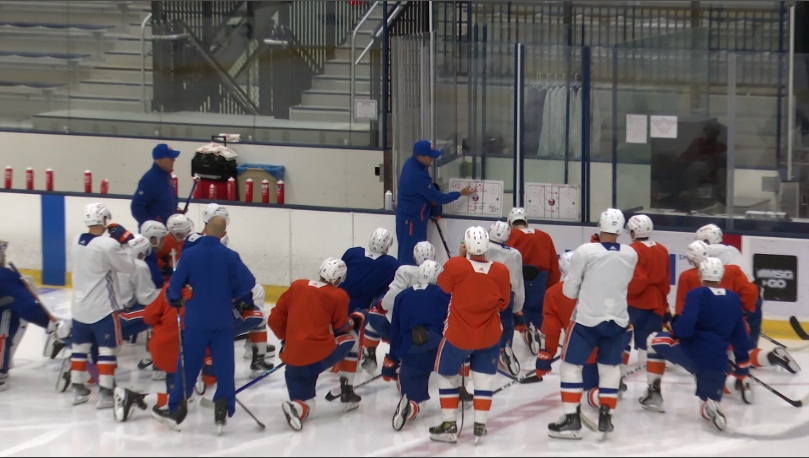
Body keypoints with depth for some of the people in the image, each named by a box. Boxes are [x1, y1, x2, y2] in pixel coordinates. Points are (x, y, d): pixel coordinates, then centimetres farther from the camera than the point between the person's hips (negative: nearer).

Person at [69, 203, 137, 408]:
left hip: (79, 306, 7)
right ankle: (105, 394, -1)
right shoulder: (108, 245, -20)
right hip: (103, 307, -6)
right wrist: (124, 242, -2)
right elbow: (129, 267, -11)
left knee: (80, 347, 15)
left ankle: (78, 390, 21)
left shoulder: (77, 241, 1)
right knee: (107, 349, 1)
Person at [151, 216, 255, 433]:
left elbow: (175, 285, -6)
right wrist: (231, 294, 8)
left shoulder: (189, 254, -8)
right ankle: (223, 411, 2)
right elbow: (247, 282, -11)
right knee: (224, 366, 6)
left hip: (196, 321, 0)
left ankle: (175, 410, 15)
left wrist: (175, 301, 15)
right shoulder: (230, 256, -7)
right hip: (223, 321, 0)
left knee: (188, 365, 9)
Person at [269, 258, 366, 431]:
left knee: (305, 405, 17)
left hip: (293, 360, 4)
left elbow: (275, 319, 14)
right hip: (321, 355, -4)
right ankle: (345, 389, 22)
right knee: (350, 335, 24)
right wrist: (355, 320, 29)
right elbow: (341, 328, 9)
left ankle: (297, 407, -21)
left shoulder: (297, 286, 12)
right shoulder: (338, 296, 1)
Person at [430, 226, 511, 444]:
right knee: (484, 378, 17)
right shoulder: (501, 272, -11)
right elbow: (503, 303, 2)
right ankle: (480, 426, 14)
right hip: (489, 336, 2)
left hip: (458, 335, -2)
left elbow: (443, 286, 3)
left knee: (447, 375, 17)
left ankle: (449, 426, 17)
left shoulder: (455, 266, -18)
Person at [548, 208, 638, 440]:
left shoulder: (585, 252, -14)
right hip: (618, 321, 4)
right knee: (610, 367, 17)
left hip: (587, 319, -4)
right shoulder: (631, 255, -3)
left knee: (571, 366, 6)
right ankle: (606, 418, 17)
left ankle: (572, 420, 3)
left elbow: (569, 290, -6)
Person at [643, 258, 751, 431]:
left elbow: (684, 328, -19)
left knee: (654, 340, 22)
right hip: (717, 363, 4)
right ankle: (712, 408, -20)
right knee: (710, 403, 20)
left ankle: (654, 393, 18)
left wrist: (675, 322, 6)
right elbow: (740, 338, 16)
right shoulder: (734, 300, 11)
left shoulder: (697, 295, -6)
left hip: (691, 353, -4)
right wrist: (743, 370, 24)